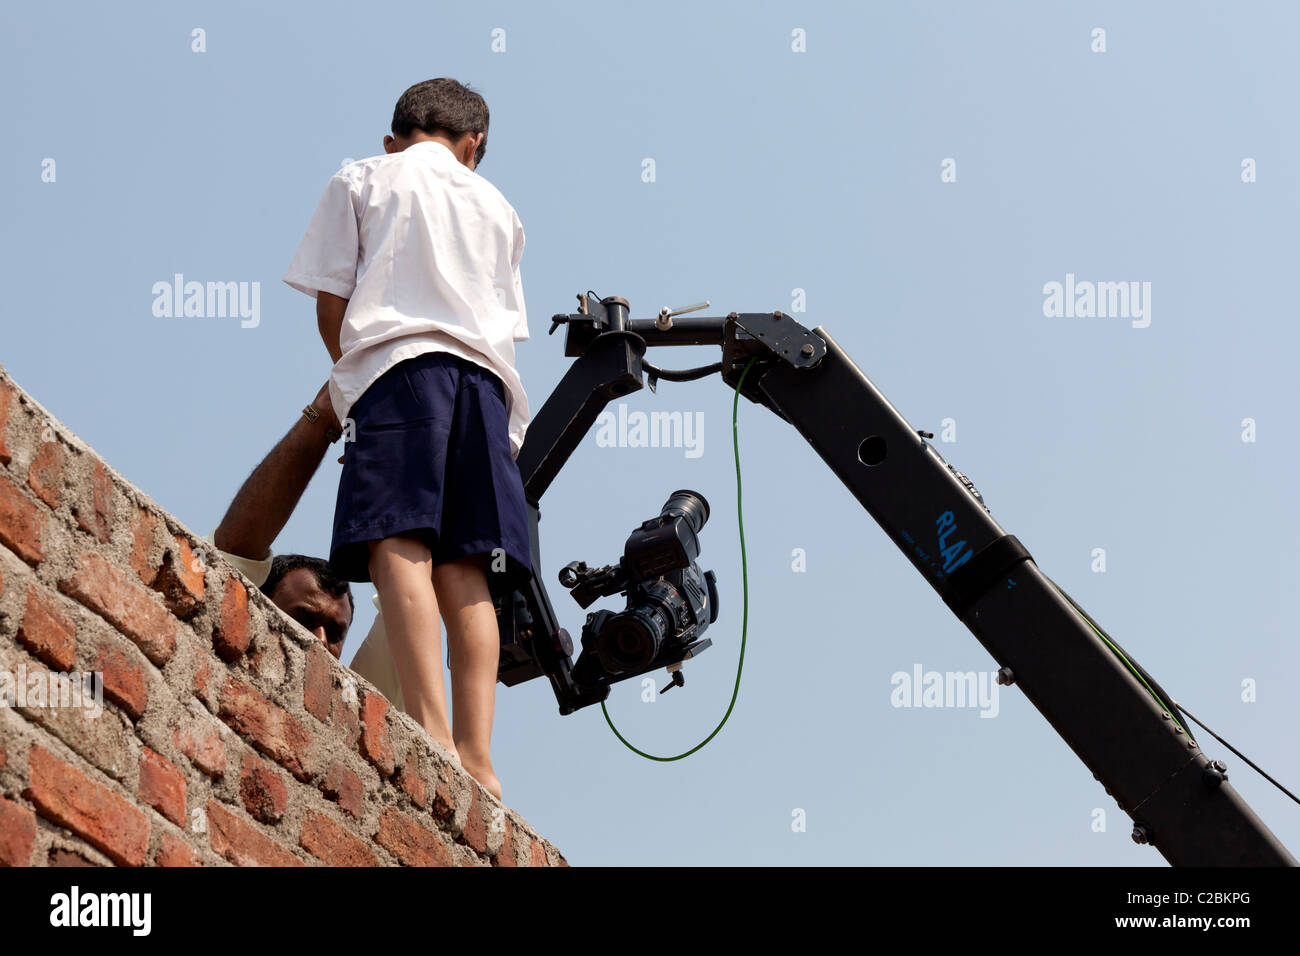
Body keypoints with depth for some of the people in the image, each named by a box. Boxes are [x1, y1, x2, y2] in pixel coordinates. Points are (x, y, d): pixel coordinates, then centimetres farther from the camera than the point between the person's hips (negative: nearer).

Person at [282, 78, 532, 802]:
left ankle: (432, 735, -36)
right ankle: (475, 756, -14)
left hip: (399, 366, -5)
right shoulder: (496, 205, 28)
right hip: (486, 378, 5)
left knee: (399, 543, -18)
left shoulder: (362, 180, 16)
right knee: (464, 569, 0)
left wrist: (352, 368, 27)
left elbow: (330, 306, 10)